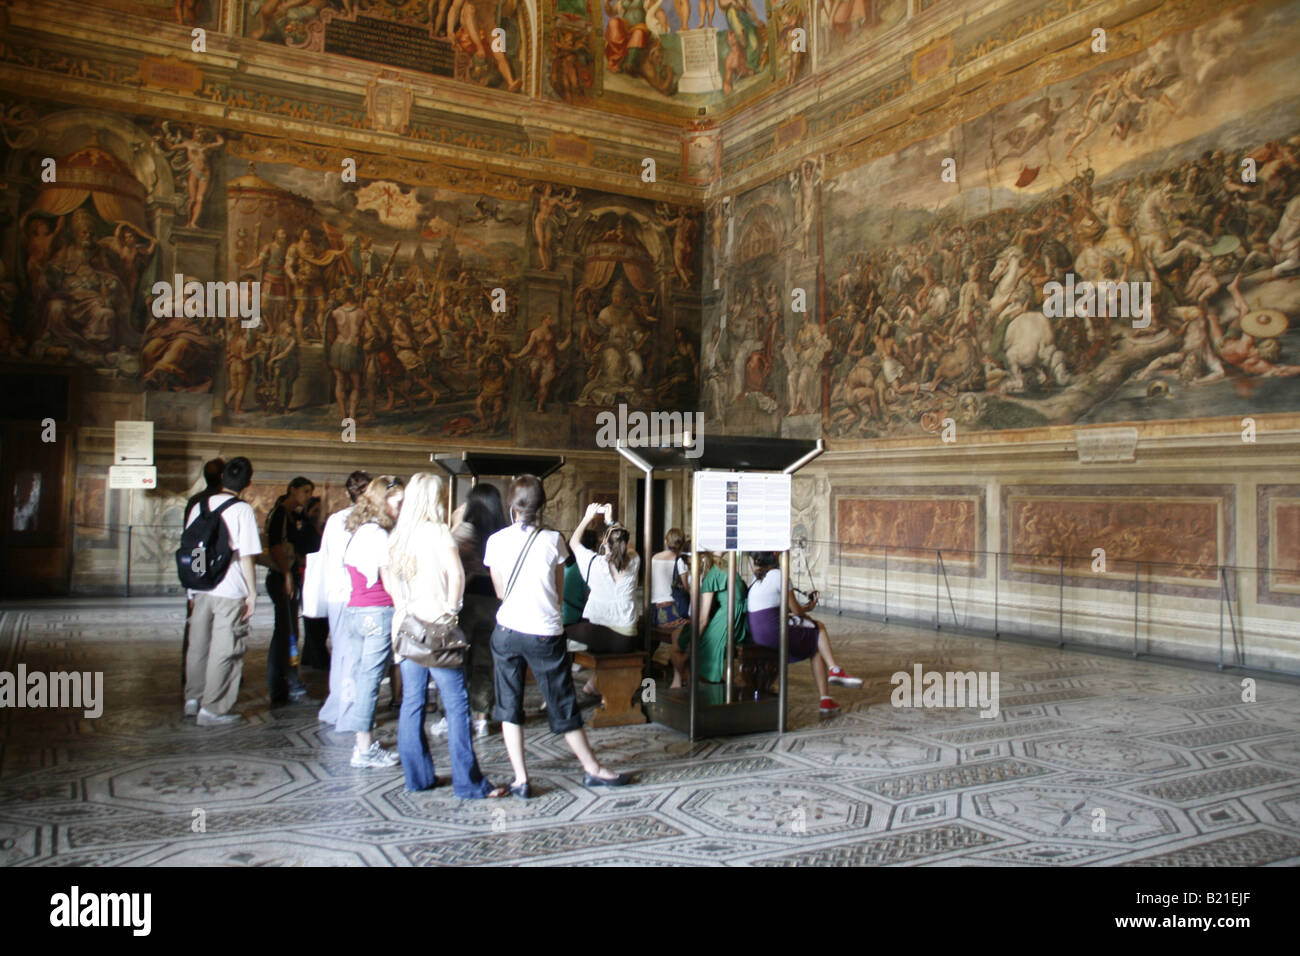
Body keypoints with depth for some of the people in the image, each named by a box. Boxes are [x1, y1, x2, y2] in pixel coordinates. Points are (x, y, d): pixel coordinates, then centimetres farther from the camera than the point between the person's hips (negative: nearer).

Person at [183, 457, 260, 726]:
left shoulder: (200, 507, 6)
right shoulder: (243, 510, -11)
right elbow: (246, 557, -13)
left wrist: (192, 589, 21)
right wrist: (252, 593, -6)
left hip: (200, 589, 6)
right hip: (231, 592, -6)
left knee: (198, 645, 18)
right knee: (225, 650, 3)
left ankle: (193, 699, 30)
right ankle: (212, 709, 7)